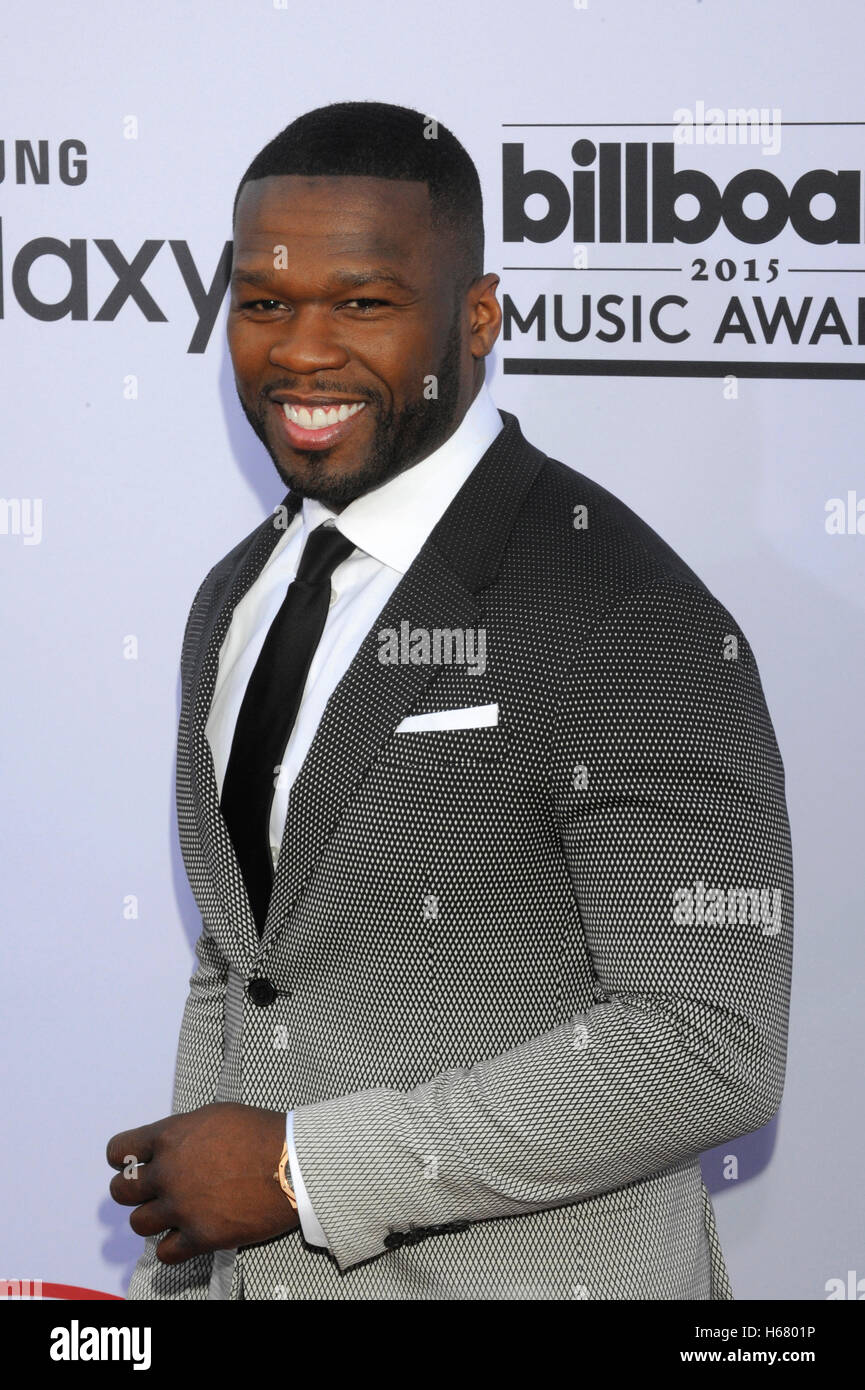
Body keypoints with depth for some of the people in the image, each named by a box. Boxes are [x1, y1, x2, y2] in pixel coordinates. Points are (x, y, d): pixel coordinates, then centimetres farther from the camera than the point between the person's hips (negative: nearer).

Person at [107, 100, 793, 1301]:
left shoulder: (631, 624, -18)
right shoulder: (233, 605, 7)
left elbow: (709, 1048, -23)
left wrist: (302, 1169, -20)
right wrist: (178, 1263, 4)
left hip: (524, 1278, -6)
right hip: (259, 1268, 7)